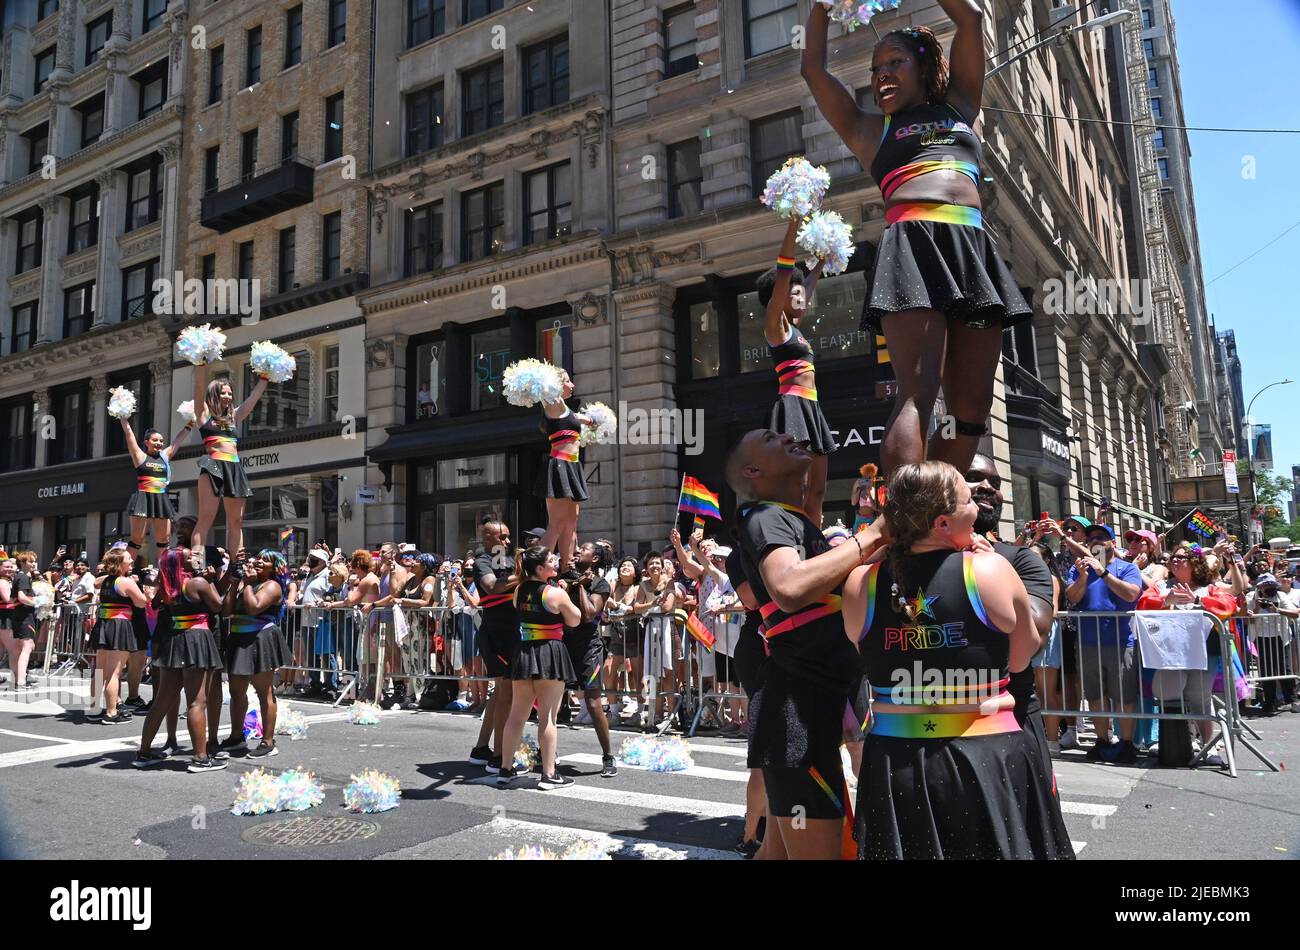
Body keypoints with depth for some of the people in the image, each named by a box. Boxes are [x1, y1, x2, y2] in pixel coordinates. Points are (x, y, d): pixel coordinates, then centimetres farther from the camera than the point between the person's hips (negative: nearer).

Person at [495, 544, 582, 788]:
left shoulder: (519, 590, 5)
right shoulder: (556, 593, -12)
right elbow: (574, 620, -1)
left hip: (523, 653, 6)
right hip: (550, 654, -6)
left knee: (517, 715, 13)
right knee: (547, 716, -1)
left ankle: (506, 770, 19)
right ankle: (549, 774, 3)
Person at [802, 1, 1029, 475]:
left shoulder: (958, 105, 31)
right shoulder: (868, 130, 26)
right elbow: (813, 67, 25)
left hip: (973, 250, 3)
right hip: (912, 247, -3)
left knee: (972, 407, -6)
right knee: (917, 392, -22)